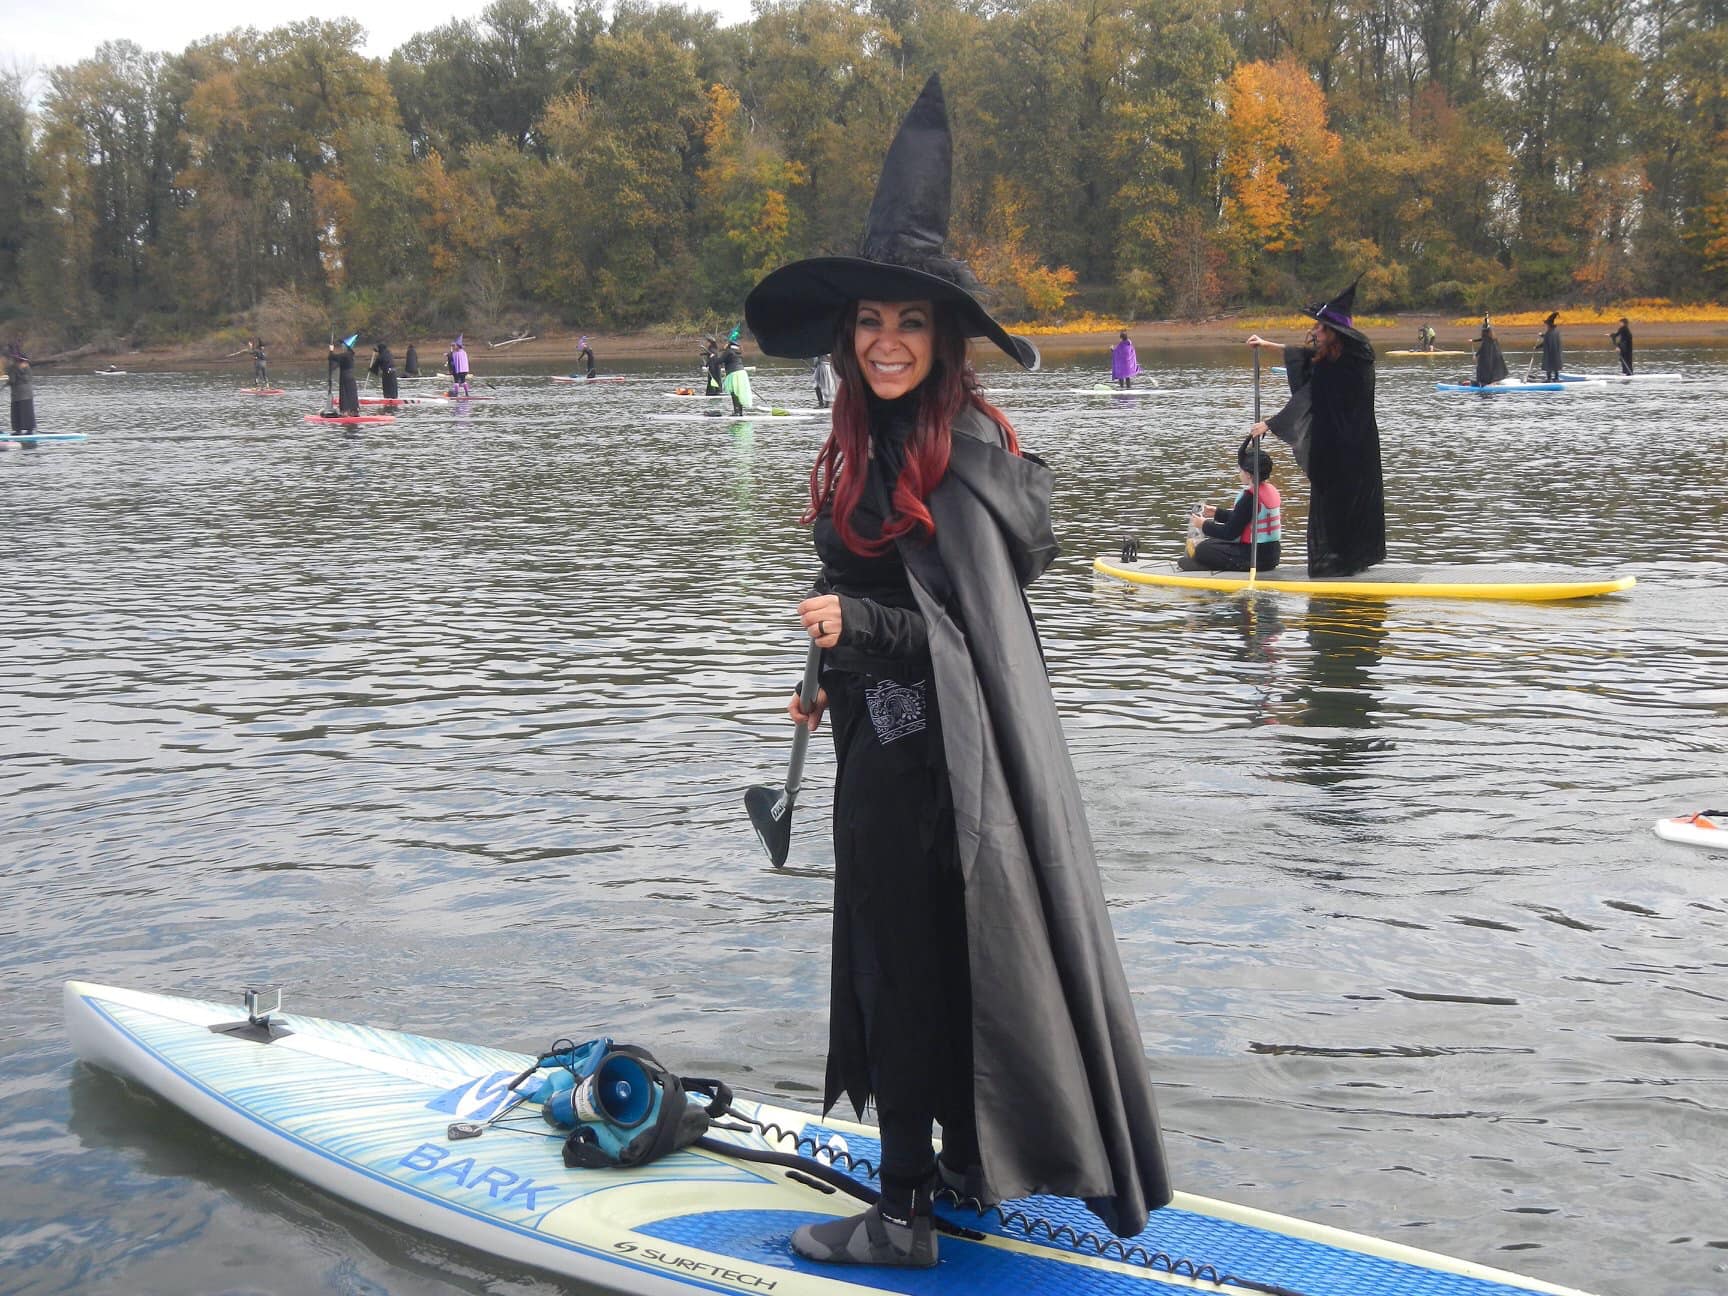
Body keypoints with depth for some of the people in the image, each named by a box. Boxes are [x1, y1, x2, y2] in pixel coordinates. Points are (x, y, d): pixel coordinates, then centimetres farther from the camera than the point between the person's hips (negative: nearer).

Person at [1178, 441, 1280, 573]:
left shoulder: (1249, 498, -21)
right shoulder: (1271, 490, 7)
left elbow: (1230, 532, -17)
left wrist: (1205, 525, -2)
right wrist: (1217, 513, 25)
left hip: (1257, 558, -10)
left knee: (1203, 549, -6)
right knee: (1213, 543, 21)